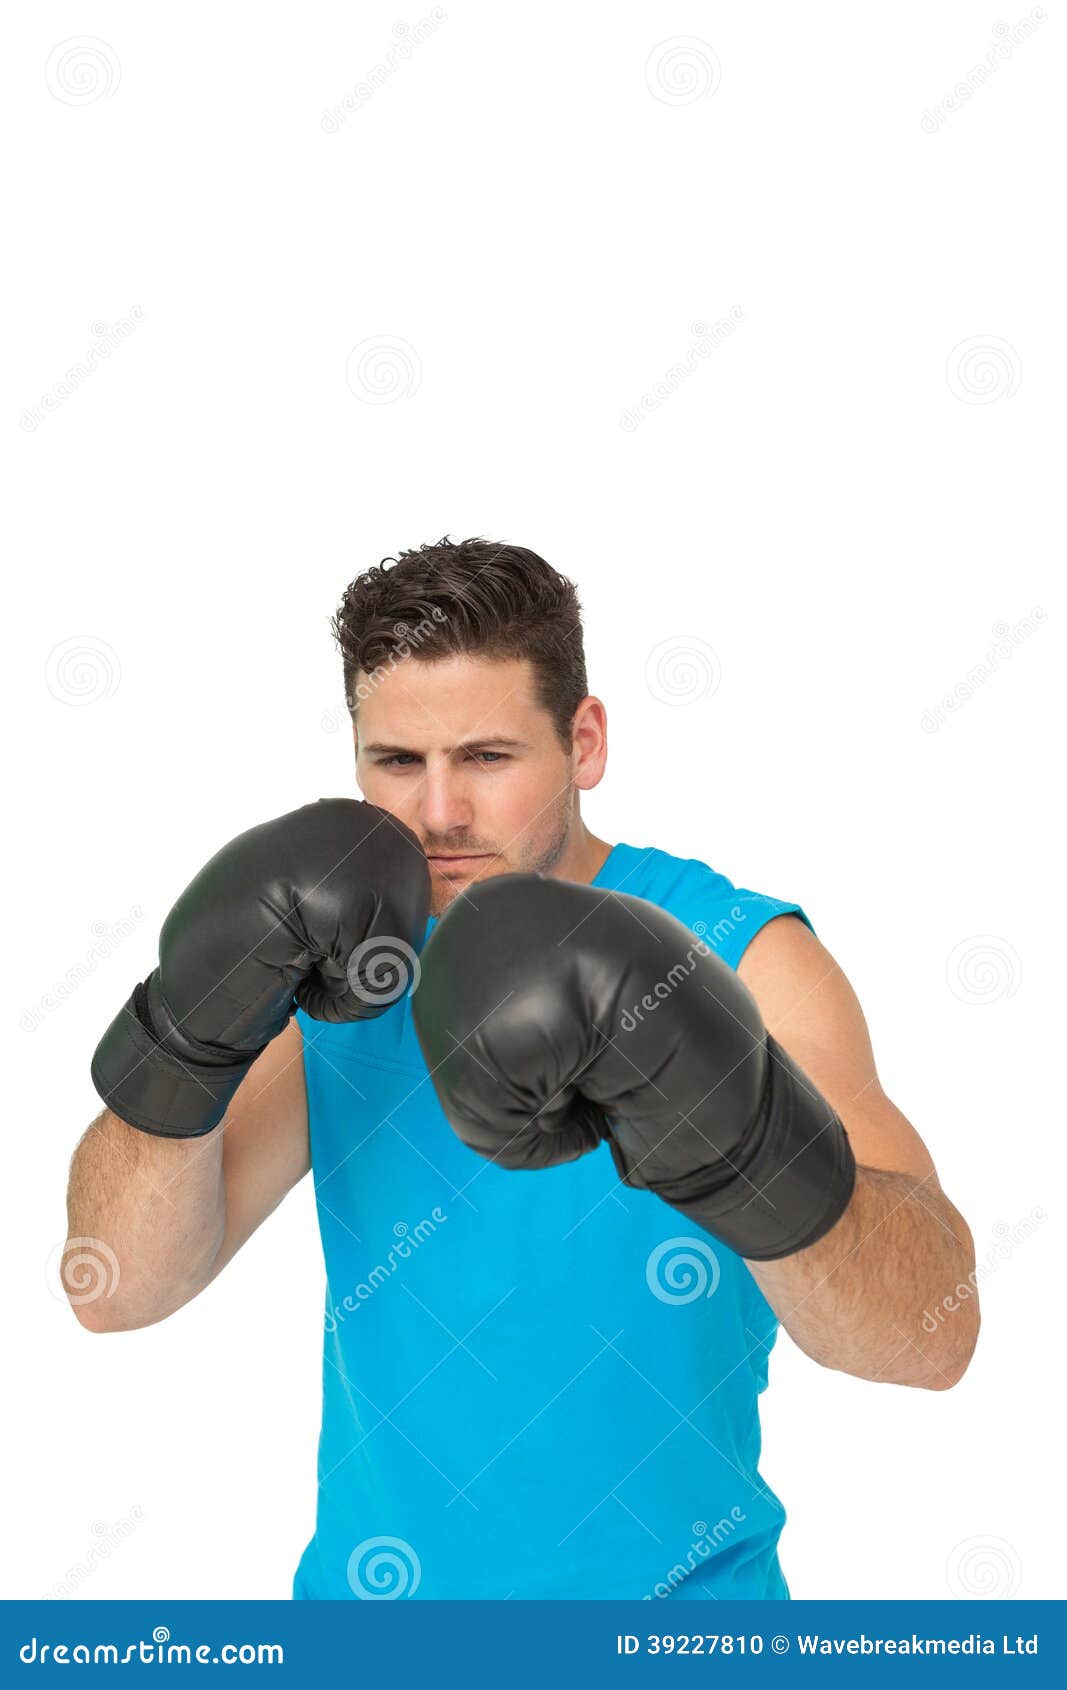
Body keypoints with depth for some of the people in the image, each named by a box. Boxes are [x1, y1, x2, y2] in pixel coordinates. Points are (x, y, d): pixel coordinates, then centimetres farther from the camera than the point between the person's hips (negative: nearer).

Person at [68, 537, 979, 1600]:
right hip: (369, 1578, 3)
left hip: (670, 1593, -3)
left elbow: (933, 1337, -30)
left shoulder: (738, 958, -17)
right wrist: (187, 1041, -30)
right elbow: (118, 1292, -12)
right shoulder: (332, 964, -6)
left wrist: (744, 1139, -49)